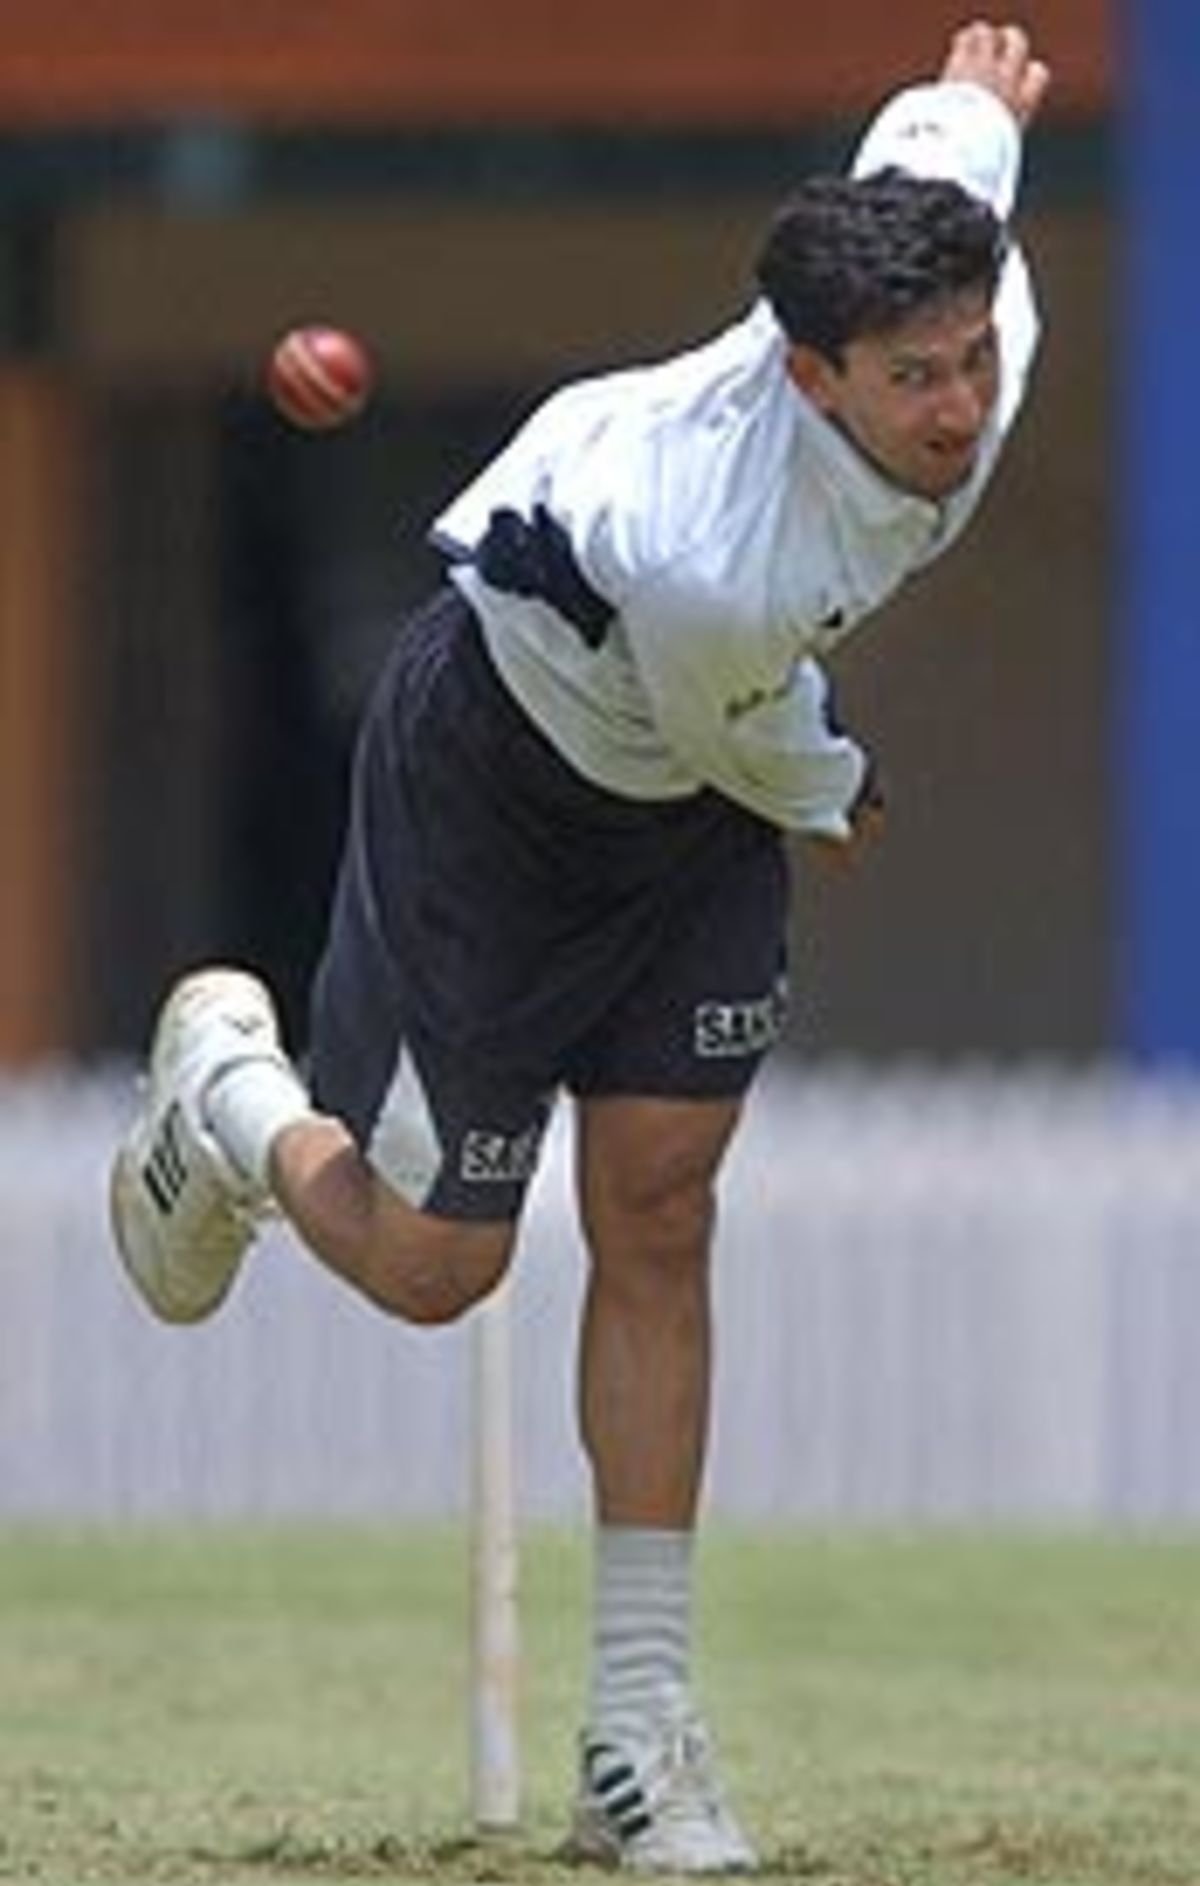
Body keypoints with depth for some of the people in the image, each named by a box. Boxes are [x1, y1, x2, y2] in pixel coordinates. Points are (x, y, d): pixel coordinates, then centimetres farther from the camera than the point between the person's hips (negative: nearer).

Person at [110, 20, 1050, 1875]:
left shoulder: (981, 315, -27)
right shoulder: (705, 566, -45)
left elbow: (939, 129, -3)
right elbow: (747, 744, -21)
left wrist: (973, 102, 21)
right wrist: (836, 795, 1)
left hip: (696, 805, 6)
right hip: (502, 760, -6)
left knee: (658, 1218, 0)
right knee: (433, 1264, 3)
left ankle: (640, 1728, 4)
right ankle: (228, 1089, 38)